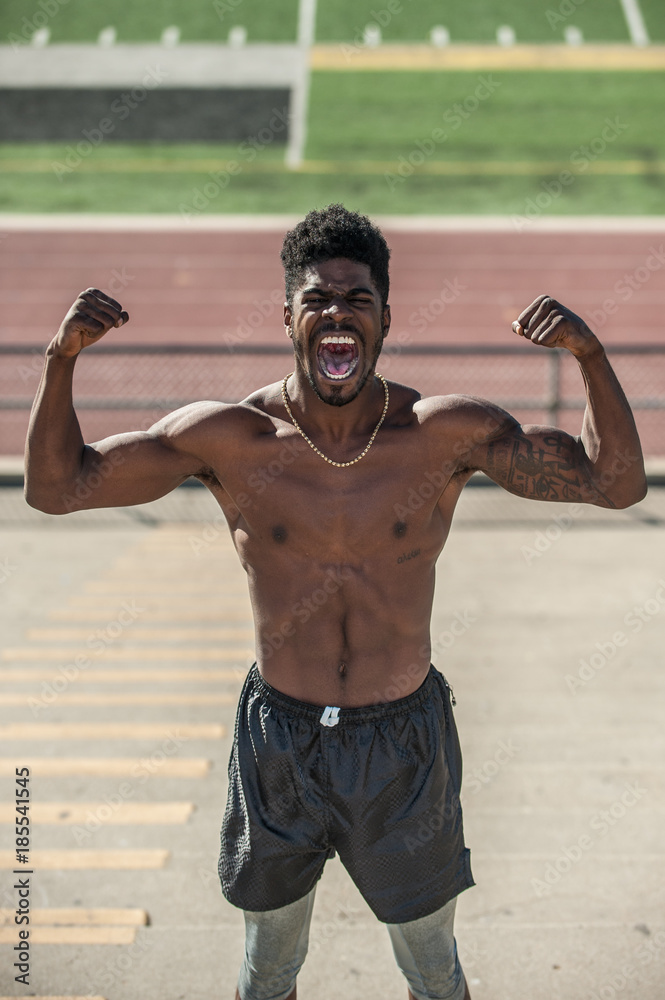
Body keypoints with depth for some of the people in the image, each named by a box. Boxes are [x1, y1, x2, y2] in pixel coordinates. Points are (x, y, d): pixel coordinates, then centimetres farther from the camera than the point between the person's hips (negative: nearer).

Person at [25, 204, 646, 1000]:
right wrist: (62, 359, -25)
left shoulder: (446, 434, -13)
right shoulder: (228, 440, -13)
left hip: (405, 741, 0)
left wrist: (590, 356, -27)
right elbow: (55, 486, -9)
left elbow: (615, 483, -12)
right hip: (279, 737, 0)